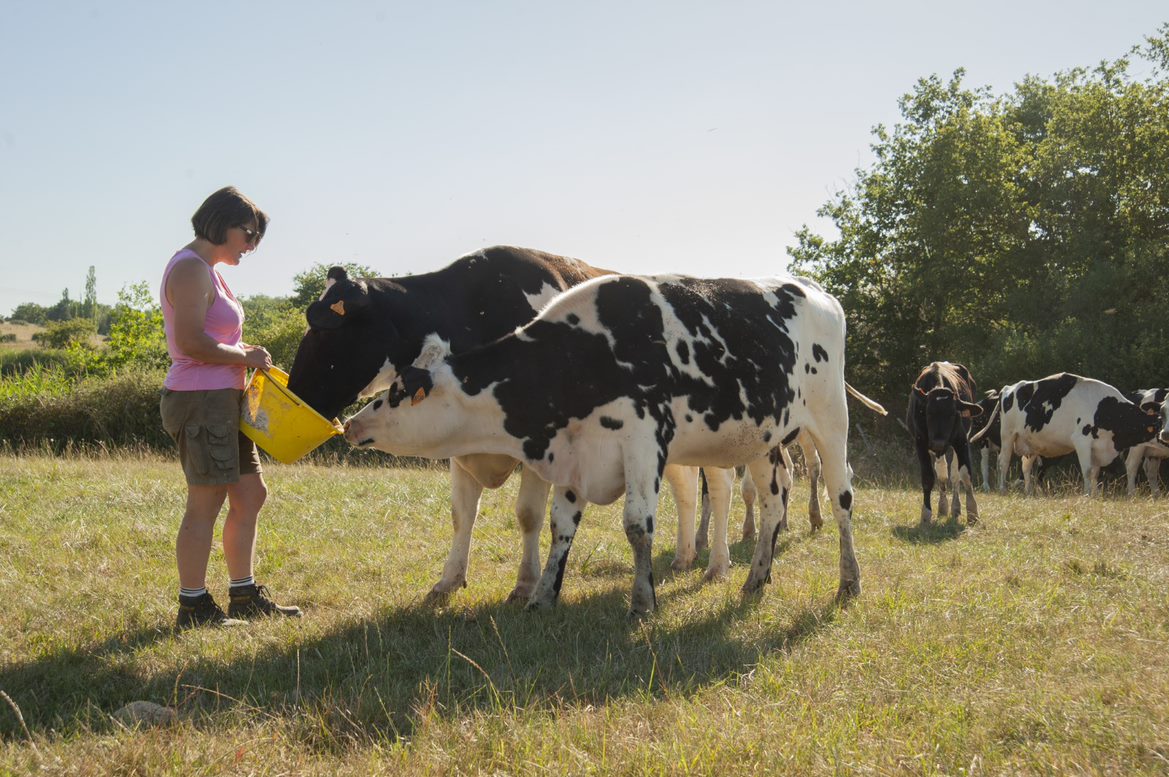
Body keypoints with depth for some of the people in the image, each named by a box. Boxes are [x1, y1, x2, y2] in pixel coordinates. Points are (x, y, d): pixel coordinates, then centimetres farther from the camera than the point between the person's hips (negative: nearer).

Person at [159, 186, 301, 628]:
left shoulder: (206, 270, 18)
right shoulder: (191, 269, -14)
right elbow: (191, 342, -23)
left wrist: (244, 358, 7)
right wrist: (244, 356, -12)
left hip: (222, 401, 11)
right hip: (200, 399, -11)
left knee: (250, 495, 13)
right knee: (206, 502, -6)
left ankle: (245, 597, 21)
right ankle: (194, 608, 2)